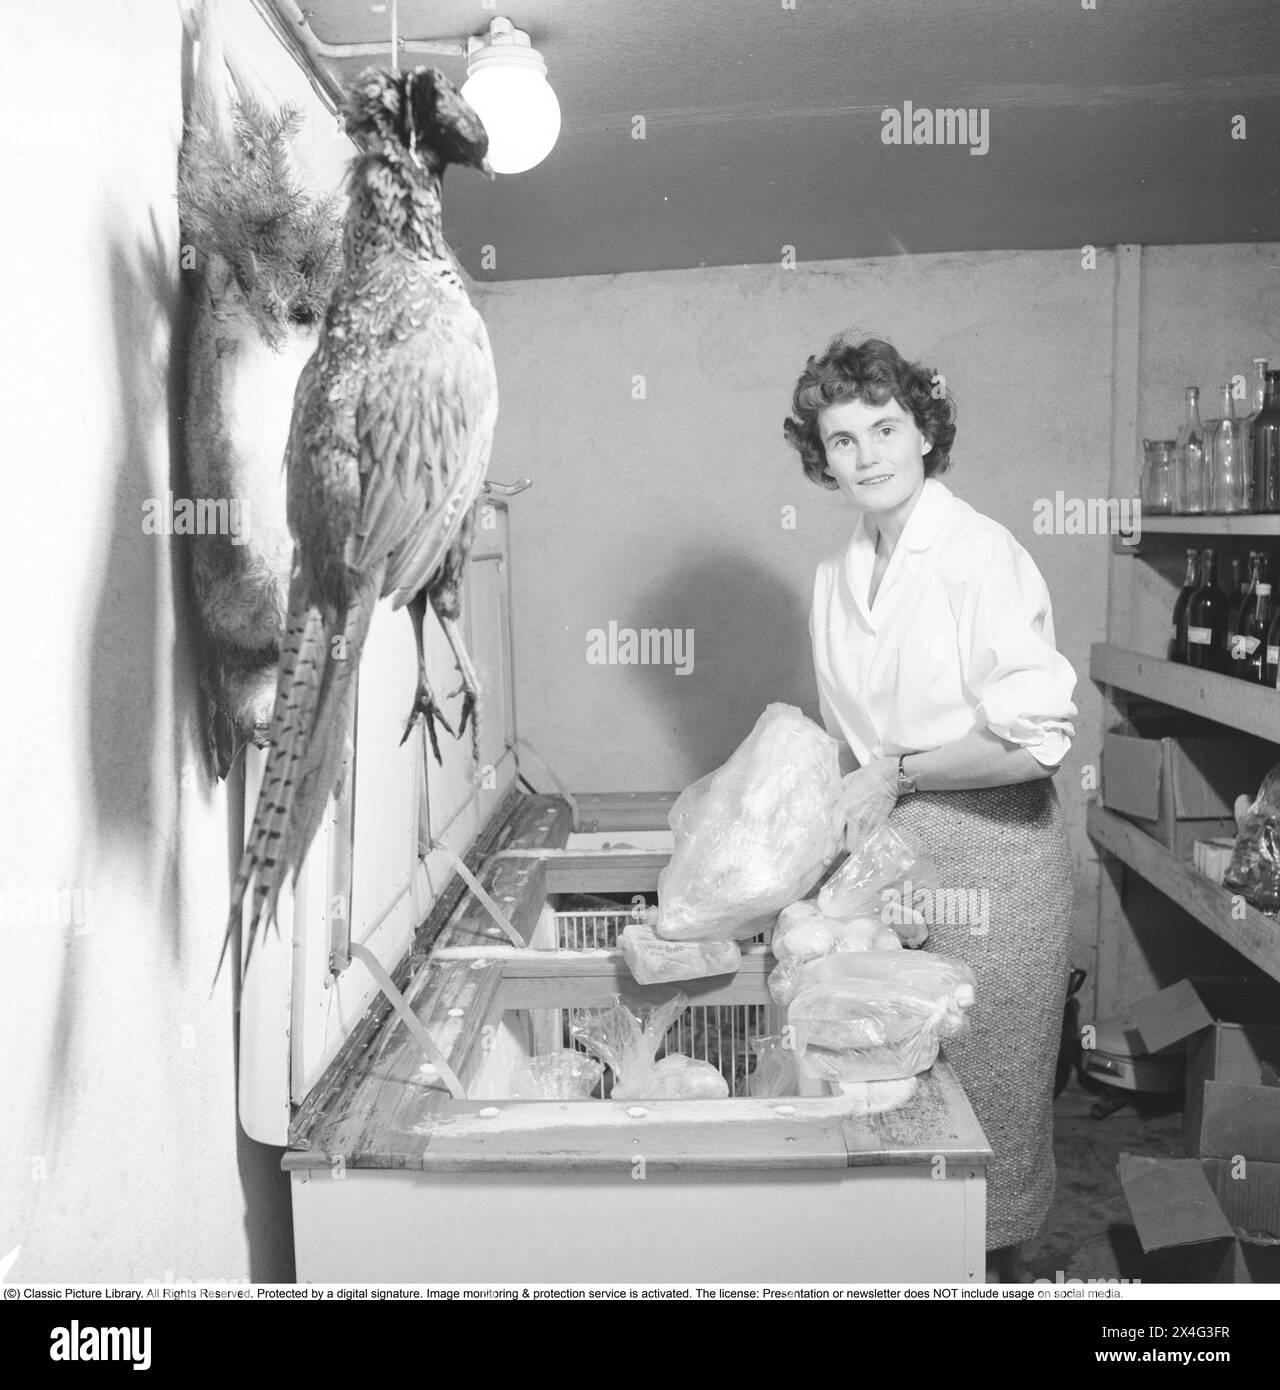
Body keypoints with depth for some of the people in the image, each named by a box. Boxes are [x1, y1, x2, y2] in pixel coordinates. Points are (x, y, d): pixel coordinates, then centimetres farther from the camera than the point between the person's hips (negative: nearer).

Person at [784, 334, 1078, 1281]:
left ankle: (996, 1262, 29)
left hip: (989, 856, -6)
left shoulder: (982, 555, -14)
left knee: (985, 1092, 8)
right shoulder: (837, 578, 8)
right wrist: (841, 799, 1)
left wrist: (897, 773, -15)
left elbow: (1039, 739, -19)